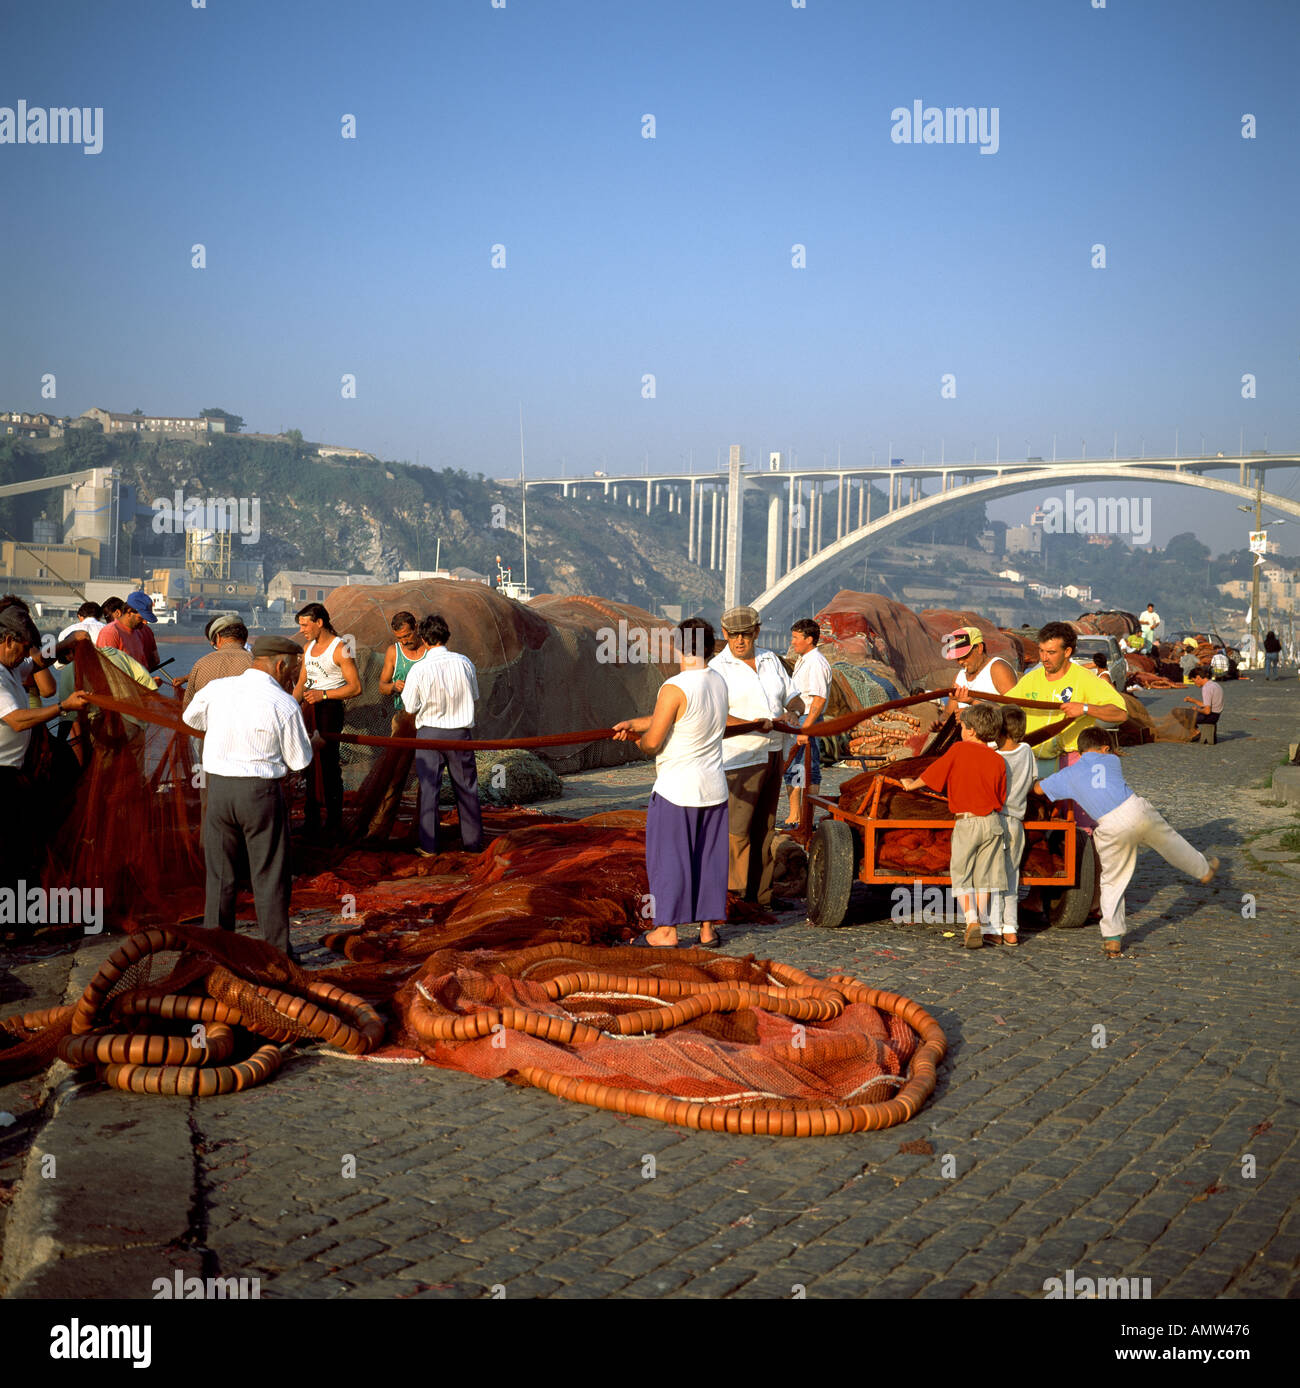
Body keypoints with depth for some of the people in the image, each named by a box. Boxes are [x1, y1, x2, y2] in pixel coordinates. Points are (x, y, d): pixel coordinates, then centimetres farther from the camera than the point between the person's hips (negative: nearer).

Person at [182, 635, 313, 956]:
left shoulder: (215, 689, 2)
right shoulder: (284, 704, -10)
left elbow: (191, 718, 22)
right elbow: (299, 761, -3)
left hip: (218, 787, 4)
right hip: (262, 791, -4)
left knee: (220, 874, 15)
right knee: (270, 876, 8)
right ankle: (276, 951, 15)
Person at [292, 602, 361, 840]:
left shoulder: (339, 648, -9)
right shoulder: (308, 648, 16)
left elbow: (355, 687, -13)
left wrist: (323, 694, -19)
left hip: (330, 709, -8)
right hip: (308, 710, 8)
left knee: (329, 766, -7)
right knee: (310, 765, 10)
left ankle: (334, 824, -1)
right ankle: (312, 822, 18)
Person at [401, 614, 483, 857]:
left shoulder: (419, 669, -13)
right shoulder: (463, 663, -6)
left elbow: (411, 708, -6)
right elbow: (474, 696, 8)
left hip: (429, 732, -2)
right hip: (460, 731, 2)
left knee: (429, 787, 6)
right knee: (466, 787, 12)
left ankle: (428, 846, 8)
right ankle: (472, 841, 17)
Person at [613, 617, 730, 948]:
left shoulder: (674, 688, -19)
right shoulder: (718, 682, 5)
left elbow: (652, 741, -15)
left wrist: (638, 740, 8)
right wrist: (632, 723, 6)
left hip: (676, 790, -7)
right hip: (713, 788, 7)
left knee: (668, 859, 5)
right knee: (709, 858, 13)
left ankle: (666, 931, 10)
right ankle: (708, 928, 19)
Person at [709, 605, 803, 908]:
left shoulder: (770, 660, 10)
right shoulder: (718, 668, -9)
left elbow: (794, 699, 12)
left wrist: (794, 712, -12)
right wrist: (751, 725, -34)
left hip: (770, 755, 6)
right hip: (739, 760, -6)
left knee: (764, 829, 11)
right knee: (736, 830, -8)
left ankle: (760, 893, 19)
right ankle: (730, 894, 2)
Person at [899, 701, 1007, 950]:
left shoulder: (958, 750, -5)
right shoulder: (998, 761, 3)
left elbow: (933, 773, 2)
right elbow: (1001, 799, 10)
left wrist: (911, 785, 19)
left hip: (965, 823, -3)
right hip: (992, 822, 3)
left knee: (962, 877, 4)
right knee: (983, 876, 12)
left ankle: (972, 923, -14)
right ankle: (981, 926, 13)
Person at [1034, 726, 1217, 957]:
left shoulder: (1069, 775, 14)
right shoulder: (1111, 760, 18)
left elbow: (1038, 788, 25)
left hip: (1112, 829, -1)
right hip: (1137, 809, 1)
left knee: (1112, 883, 11)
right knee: (1170, 841, 29)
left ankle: (1112, 939, 11)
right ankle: (1203, 869, 54)